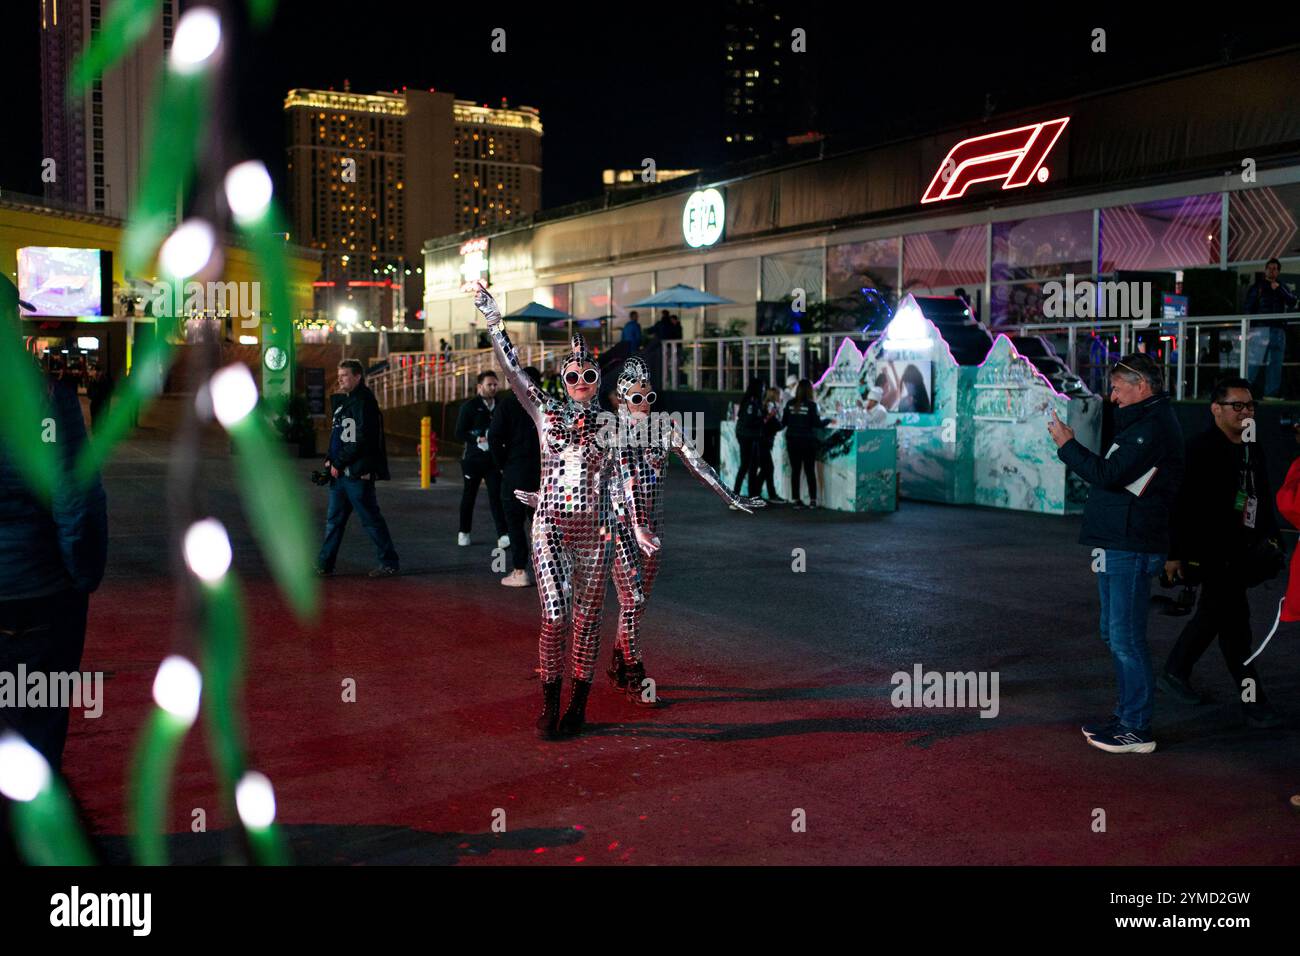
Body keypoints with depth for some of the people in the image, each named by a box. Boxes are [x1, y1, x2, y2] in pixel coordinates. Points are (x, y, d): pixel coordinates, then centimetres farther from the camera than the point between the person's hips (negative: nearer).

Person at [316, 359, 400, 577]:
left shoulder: (364, 403, -12)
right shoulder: (344, 402, 18)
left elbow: (361, 440, -19)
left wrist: (338, 463, -15)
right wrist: (330, 460, 8)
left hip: (358, 474, -9)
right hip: (340, 473, 9)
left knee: (371, 520, -3)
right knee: (334, 519, 11)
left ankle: (389, 563, 6)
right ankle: (324, 564, 15)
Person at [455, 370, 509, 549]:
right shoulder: (469, 406, -3)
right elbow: (459, 434, -7)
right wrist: (478, 439, -20)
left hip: (493, 459, 2)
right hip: (473, 459, -2)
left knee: (496, 496, -9)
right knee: (469, 496, 10)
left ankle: (502, 535, -14)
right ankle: (464, 532, 25)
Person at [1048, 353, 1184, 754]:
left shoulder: (1153, 427, -16)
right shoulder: (1142, 422, 19)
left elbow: (1108, 475, -21)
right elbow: (1110, 470, 18)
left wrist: (1067, 444, -12)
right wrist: (1073, 442, 7)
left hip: (1131, 551, -11)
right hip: (1117, 547, 11)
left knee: (1126, 639, -6)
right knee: (1115, 635, 17)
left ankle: (1137, 729, 1)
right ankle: (1126, 715, 27)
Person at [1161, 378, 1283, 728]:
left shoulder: (1253, 450, 12)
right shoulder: (1201, 449, -14)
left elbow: (1264, 501, 22)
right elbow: (1182, 505, -16)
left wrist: (1269, 537, 12)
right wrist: (1175, 554, -17)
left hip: (1240, 552, 9)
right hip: (1211, 552, -9)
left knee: (1213, 615, 17)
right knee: (1235, 621, -7)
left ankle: (1174, 673, 32)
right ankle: (1252, 702, -2)